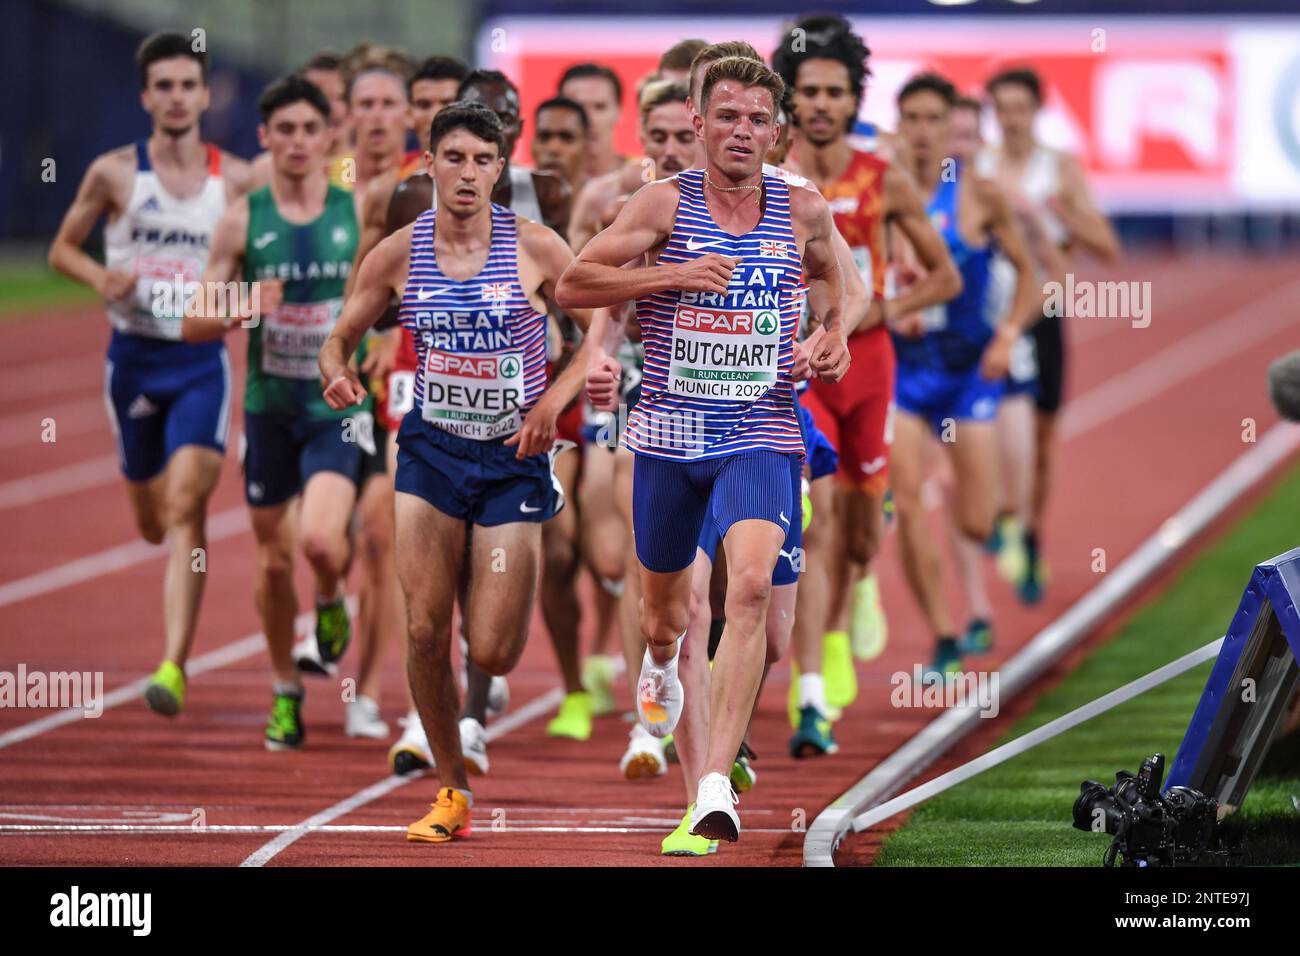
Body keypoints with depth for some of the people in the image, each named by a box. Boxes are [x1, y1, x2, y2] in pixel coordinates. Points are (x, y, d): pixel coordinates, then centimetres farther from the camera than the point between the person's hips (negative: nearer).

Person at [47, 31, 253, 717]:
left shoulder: (237, 180, -1)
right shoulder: (114, 174, -2)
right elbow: (62, 249, 8)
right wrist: (100, 276, -12)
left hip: (201, 359, -2)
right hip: (134, 357, 2)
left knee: (186, 508, -18)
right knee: (152, 523, 14)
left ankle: (174, 666, -23)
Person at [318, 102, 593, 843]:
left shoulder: (536, 248, -9)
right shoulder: (399, 254, -3)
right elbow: (340, 340, 8)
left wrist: (556, 399, -18)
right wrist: (340, 376, -15)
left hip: (513, 456, -2)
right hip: (431, 450, 2)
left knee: (494, 654, -5)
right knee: (425, 632, -8)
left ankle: (501, 581, 33)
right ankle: (452, 789, 11)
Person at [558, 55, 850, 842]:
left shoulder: (804, 212, 2)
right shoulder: (667, 203, -5)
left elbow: (831, 276, 25)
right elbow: (573, 284, -7)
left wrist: (835, 338, 6)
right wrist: (673, 275, -17)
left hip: (760, 434, 0)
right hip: (669, 430, 0)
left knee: (752, 584, -23)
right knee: (664, 593, 17)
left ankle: (717, 785, -26)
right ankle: (661, 665, 58)